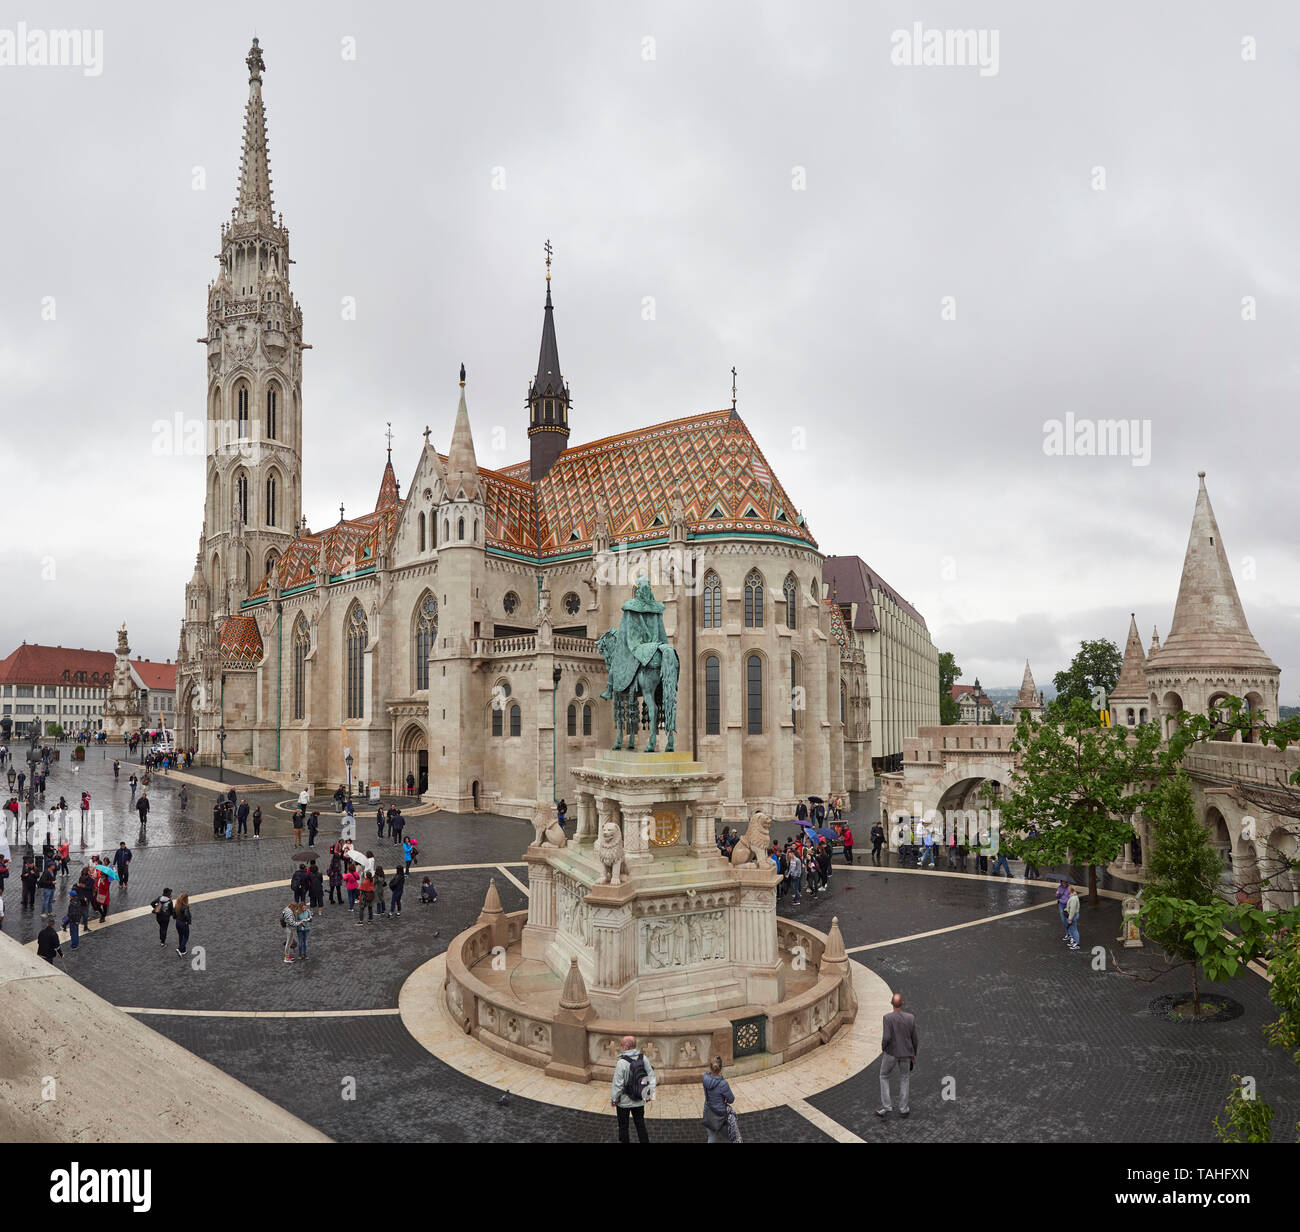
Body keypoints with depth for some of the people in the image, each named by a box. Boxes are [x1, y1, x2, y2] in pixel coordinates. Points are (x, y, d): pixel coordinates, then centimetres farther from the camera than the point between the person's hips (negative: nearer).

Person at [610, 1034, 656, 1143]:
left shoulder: (622, 1062, -23)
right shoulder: (643, 1058, -8)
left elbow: (617, 1084, -18)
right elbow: (651, 1076, 1)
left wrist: (613, 1098, -4)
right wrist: (650, 1094, 11)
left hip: (624, 1101, -4)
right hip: (640, 1101, 5)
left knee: (623, 1126, 14)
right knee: (640, 1125, 18)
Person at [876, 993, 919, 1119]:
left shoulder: (888, 1017, -20)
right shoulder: (911, 1018, -10)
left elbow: (886, 1038, -26)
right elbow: (914, 1038, -1)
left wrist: (883, 1046, -3)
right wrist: (914, 1054, 15)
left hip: (891, 1053, -3)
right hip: (906, 1053, 3)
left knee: (884, 1077, 18)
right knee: (904, 1079, 23)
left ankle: (886, 1106, 11)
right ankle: (903, 1109, 26)